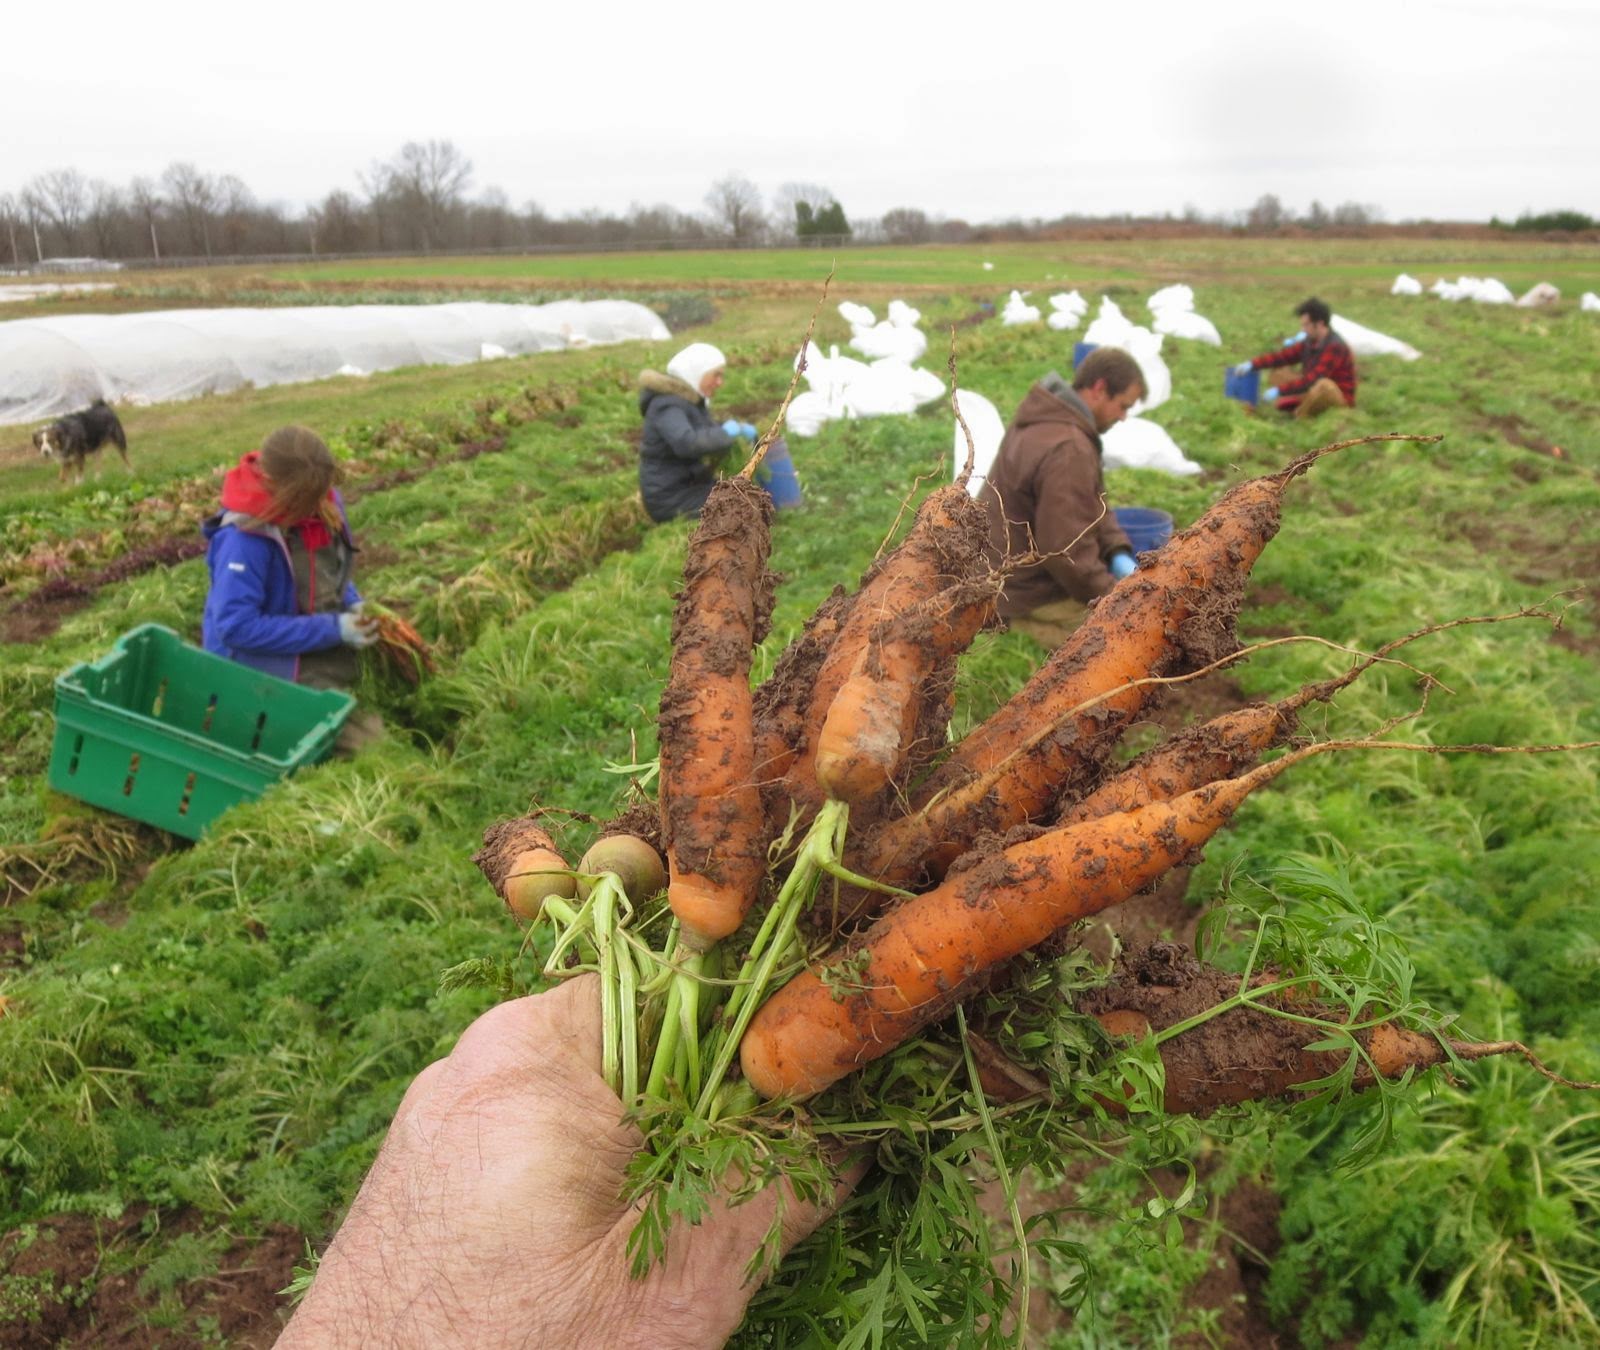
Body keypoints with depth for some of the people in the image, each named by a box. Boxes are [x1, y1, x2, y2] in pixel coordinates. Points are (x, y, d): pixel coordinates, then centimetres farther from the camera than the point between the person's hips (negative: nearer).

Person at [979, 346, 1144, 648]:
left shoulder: (1046, 418, 6)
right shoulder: (1068, 451, -25)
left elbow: (1092, 505, 15)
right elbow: (1069, 554, -25)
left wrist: (1118, 555, 1)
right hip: (1028, 593, -10)